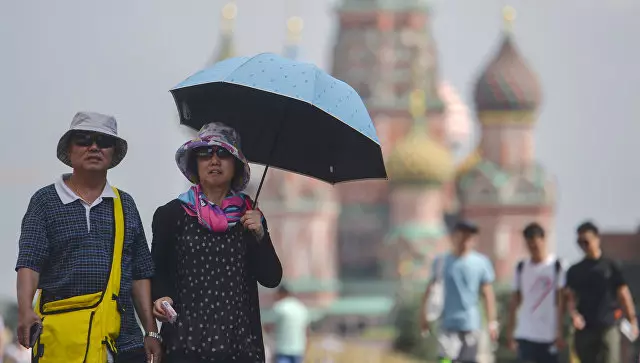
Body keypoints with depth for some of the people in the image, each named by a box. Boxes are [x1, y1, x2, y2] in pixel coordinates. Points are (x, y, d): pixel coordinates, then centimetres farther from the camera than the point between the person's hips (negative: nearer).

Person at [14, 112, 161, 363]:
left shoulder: (125, 205, 17)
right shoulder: (45, 201, 7)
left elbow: (140, 274, 16)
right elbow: (29, 262, -4)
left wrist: (151, 332, 9)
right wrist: (25, 311, -21)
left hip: (122, 336, 3)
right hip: (61, 337, -3)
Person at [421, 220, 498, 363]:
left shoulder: (481, 262, 1)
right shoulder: (441, 262, 3)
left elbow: (487, 293, 4)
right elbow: (431, 288, 8)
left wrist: (492, 322, 0)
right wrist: (425, 314, 1)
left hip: (471, 324, 0)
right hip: (448, 324, 0)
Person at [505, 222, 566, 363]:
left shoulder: (557, 266, -2)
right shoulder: (521, 267, 9)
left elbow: (560, 302, -5)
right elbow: (515, 301, 11)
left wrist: (560, 332, -10)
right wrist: (509, 330, 7)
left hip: (549, 335, -2)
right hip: (525, 334, 2)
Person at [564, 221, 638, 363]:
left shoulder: (610, 266, 3)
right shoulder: (575, 271, 9)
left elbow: (623, 294, 4)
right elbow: (570, 297, 6)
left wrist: (632, 320, -2)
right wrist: (574, 314, -15)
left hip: (608, 328, -3)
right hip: (584, 329, 3)